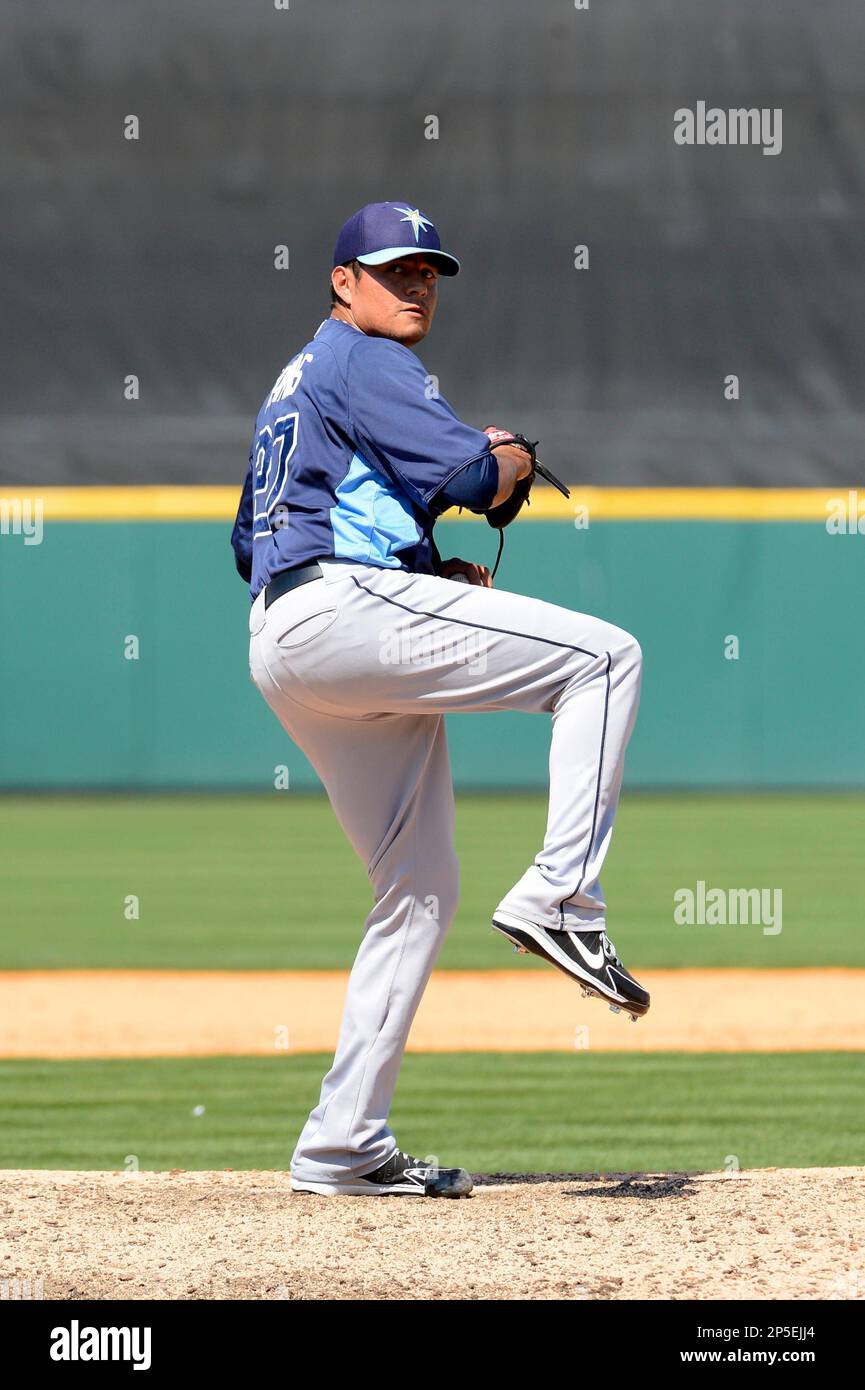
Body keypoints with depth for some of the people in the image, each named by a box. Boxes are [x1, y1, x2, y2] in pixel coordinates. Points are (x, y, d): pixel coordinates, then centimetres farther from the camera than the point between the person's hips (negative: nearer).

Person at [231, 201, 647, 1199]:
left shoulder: (292, 385, 29)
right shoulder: (365, 361, -1)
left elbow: (250, 546, 30)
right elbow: (468, 474, -14)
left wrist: (431, 575, 23)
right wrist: (513, 460, 11)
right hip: (344, 606, -10)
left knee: (421, 890, 10)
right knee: (602, 658, -12)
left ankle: (343, 1147, 6)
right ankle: (558, 897, -21)